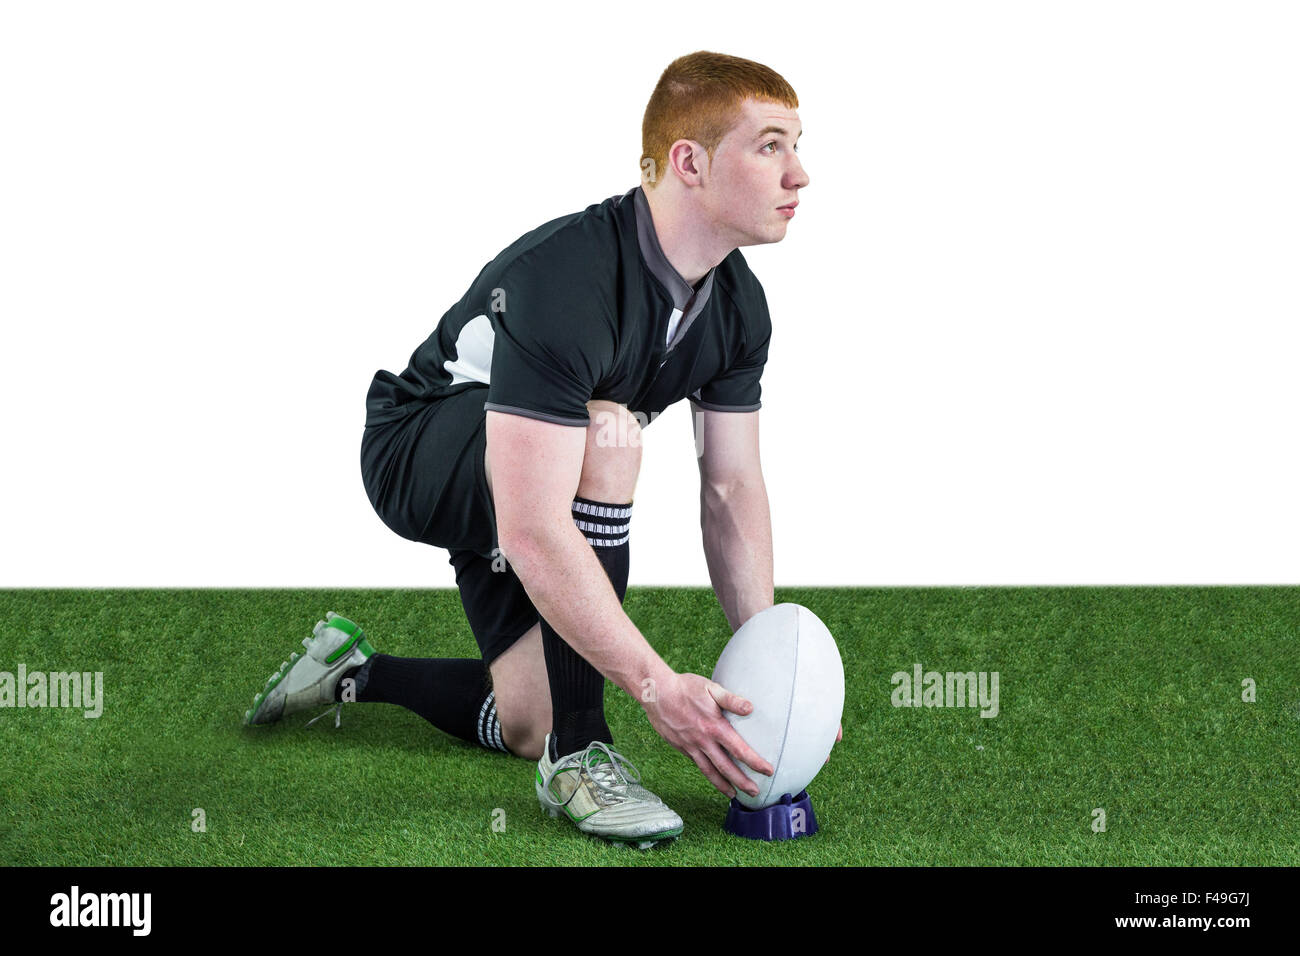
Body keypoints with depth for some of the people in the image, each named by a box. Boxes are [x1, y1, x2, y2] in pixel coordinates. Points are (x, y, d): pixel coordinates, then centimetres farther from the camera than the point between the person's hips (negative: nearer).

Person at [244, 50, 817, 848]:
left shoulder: (739, 305, -11)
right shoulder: (565, 281, -37)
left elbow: (734, 489, -7)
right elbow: (533, 530, -43)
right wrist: (657, 686, -44)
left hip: (537, 477, 8)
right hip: (421, 456, -8)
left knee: (527, 727, 8)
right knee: (607, 431, -38)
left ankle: (357, 670, 35)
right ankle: (579, 755, -27)